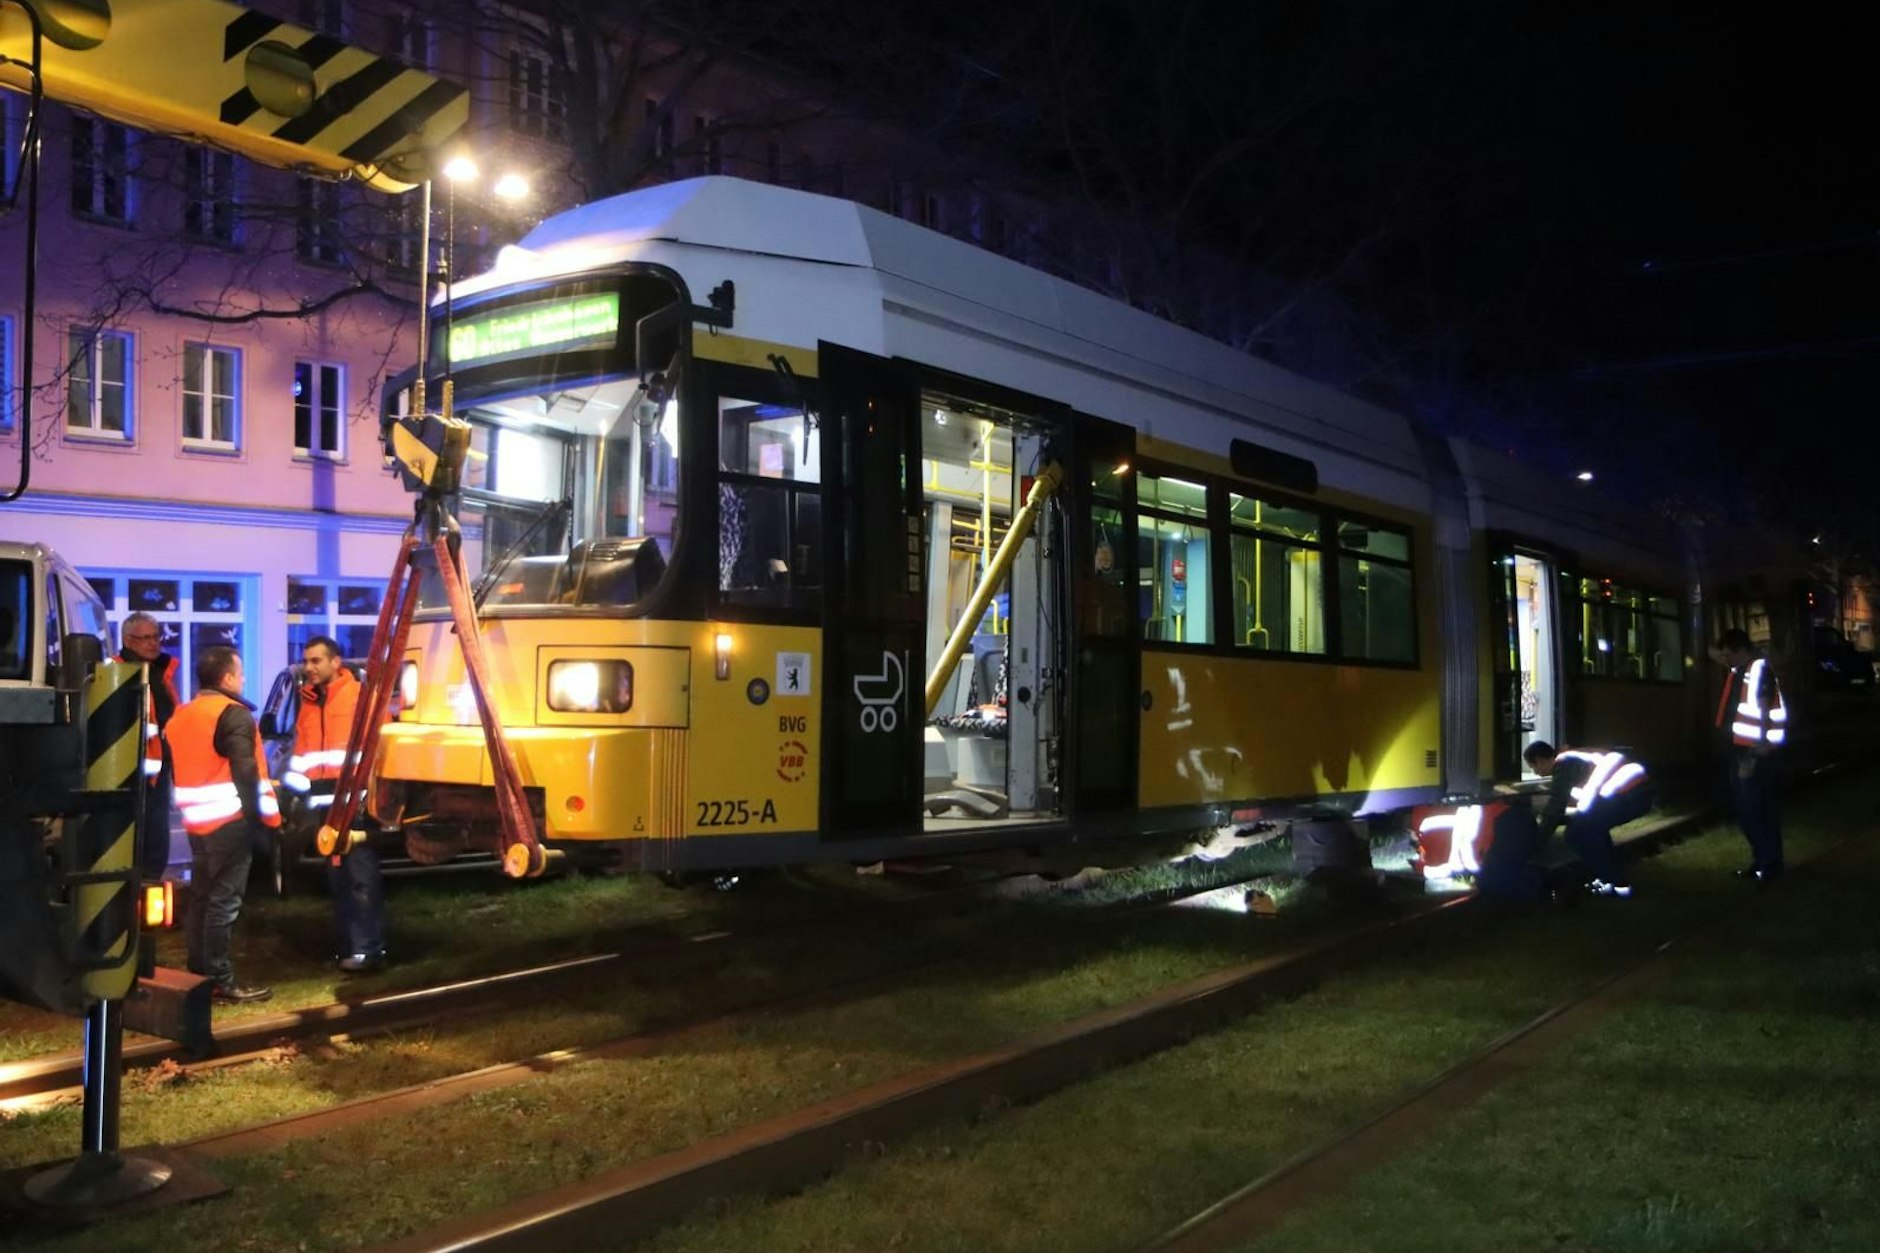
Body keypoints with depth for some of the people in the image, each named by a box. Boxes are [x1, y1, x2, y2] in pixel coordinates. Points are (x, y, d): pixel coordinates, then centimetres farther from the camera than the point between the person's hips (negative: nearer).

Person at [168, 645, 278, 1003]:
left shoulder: (181, 716, 16)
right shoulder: (234, 715, -11)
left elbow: (177, 769, 19)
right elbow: (245, 771, -18)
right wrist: (264, 814, -13)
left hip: (197, 821, 9)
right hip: (230, 821, -9)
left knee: (201, 898, 14)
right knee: (224, 902, -6)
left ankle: (198, 973, 20)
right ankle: (220, 980, -5)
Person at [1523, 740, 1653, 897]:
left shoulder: (1562, 763, 0)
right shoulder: (1573, 759, 27)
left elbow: (1555, 807, 1)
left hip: (1627, 793, -9)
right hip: (1641, 787, 9)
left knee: (1577, 834, -2)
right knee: (1592, 827, 24)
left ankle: (1618, 886, 1)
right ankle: (1615, 878, 22)